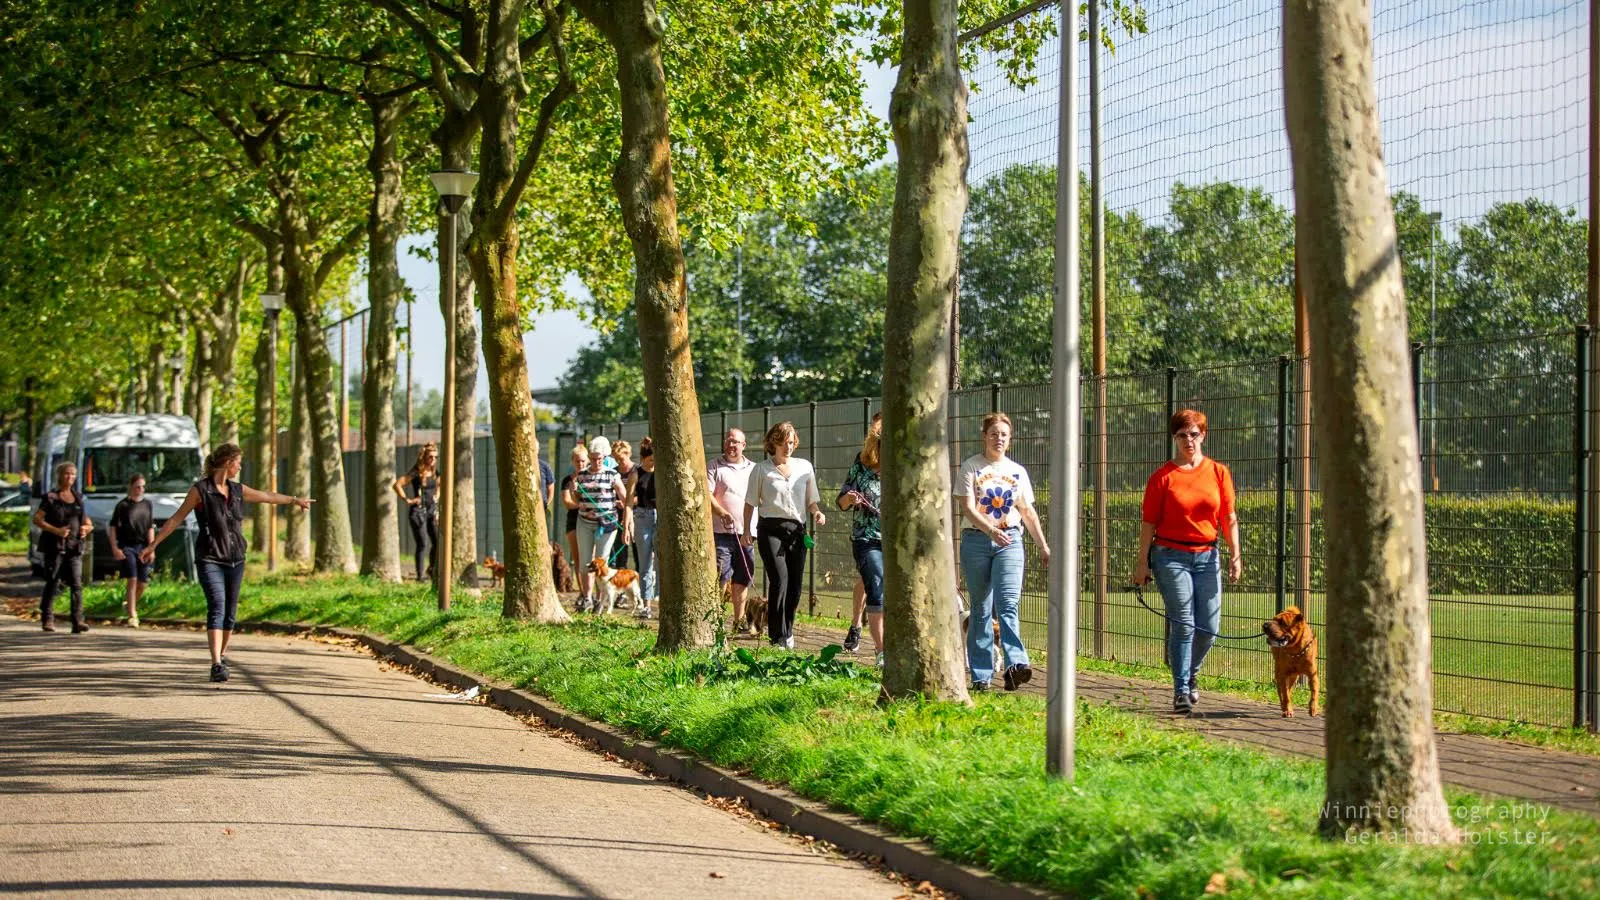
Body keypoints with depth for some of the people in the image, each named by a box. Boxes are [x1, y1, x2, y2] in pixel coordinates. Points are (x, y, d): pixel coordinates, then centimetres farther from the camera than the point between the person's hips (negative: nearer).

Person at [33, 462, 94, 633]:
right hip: (55, 546, -3)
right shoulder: (50, 498, 1)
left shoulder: (78, 498, 14)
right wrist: (56, 530, -16)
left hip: (74, 547, 3)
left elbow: (87, 523, 22)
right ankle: (47, 619, 11)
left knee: (77, 584, -7)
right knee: (53, 583, 0)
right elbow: (37, 519, -6)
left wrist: (86, 529, -1)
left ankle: (77, 622, -12)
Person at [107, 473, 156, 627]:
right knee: (132, 580, -12)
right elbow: (112, 527, 0)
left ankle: (129, 602, 34)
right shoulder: (123, 505, -2)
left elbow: (151, 528, 11)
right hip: (127, 546, -4)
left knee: (143, 582, 5)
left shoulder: (147, 504, 11)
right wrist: (115, 548, -7)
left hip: (143, 547, 4)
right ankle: (132, 616, -11)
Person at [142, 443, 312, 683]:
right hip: (210, 560, -6)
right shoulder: (200, 490, -8)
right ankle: (216, 665, -25)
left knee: (230, 613, 10)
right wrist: (153, 545, -7)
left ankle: (222, 655, 32)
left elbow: (268, 497, 26)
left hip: (235, 561, 6)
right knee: (217, 608, -18)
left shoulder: (238, 490, 9)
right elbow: (176, 519, -5)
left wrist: (295, 499, 40)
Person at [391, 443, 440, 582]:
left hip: (432, 509, 6)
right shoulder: (415, 473, -12)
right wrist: (407, 500, -15)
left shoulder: (435, 472, 7)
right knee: (422, 544, -7)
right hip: (418, 510, -6)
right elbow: (397, 485, -18)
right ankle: (420, 575, 1)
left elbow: (440, 484, 30)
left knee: (438, 542, 0)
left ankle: (432, 570, 20)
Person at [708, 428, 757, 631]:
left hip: (745, 533, 5)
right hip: (721, 531, -5)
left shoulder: (753, 468, 14)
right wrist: (722, 513, -25)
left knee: (742, 578, 11)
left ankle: (739, 620, 20)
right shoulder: (715, 467, 0)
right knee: (720, 577, -9)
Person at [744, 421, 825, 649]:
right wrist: (747, 530, 3)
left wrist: (817, 512, -4)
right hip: (771, 528, -3)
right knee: (780, 579, -15)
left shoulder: (804, 467, 12)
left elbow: (811, 500, 17)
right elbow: (751, 502, 9)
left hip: (797, 529, 3)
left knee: (795, 583, 2)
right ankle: (777, 637, -12)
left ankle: (787, 632, 19)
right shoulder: (761, 469, 4)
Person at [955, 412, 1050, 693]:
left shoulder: (1017, 471, 12)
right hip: (976, 541, -1)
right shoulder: (971, 467, 1)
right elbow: (968, 508, -10)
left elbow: (1028, 511, 17)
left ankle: (1015, 665, -29)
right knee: (981, 608, 3)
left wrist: (1043, 546, 14)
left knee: (1007, 604, -15)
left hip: (1010, 542, 1)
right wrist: (992, 531, -24)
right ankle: (981, 675, 7)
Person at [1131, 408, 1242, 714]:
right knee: (1183, 625, -10)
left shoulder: (1219, 472, 8)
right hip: (1171, 556, -3)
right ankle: (1181, 691, -2)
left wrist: (1235, 554, 0)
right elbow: (1148, 522, -1)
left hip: (1206, 556, 3)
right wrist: (1142, 562, -5)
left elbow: (1229, 518, 9)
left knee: (1209, 627, 2)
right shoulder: (1162, 476, -1)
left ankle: (1190, 673, 31)